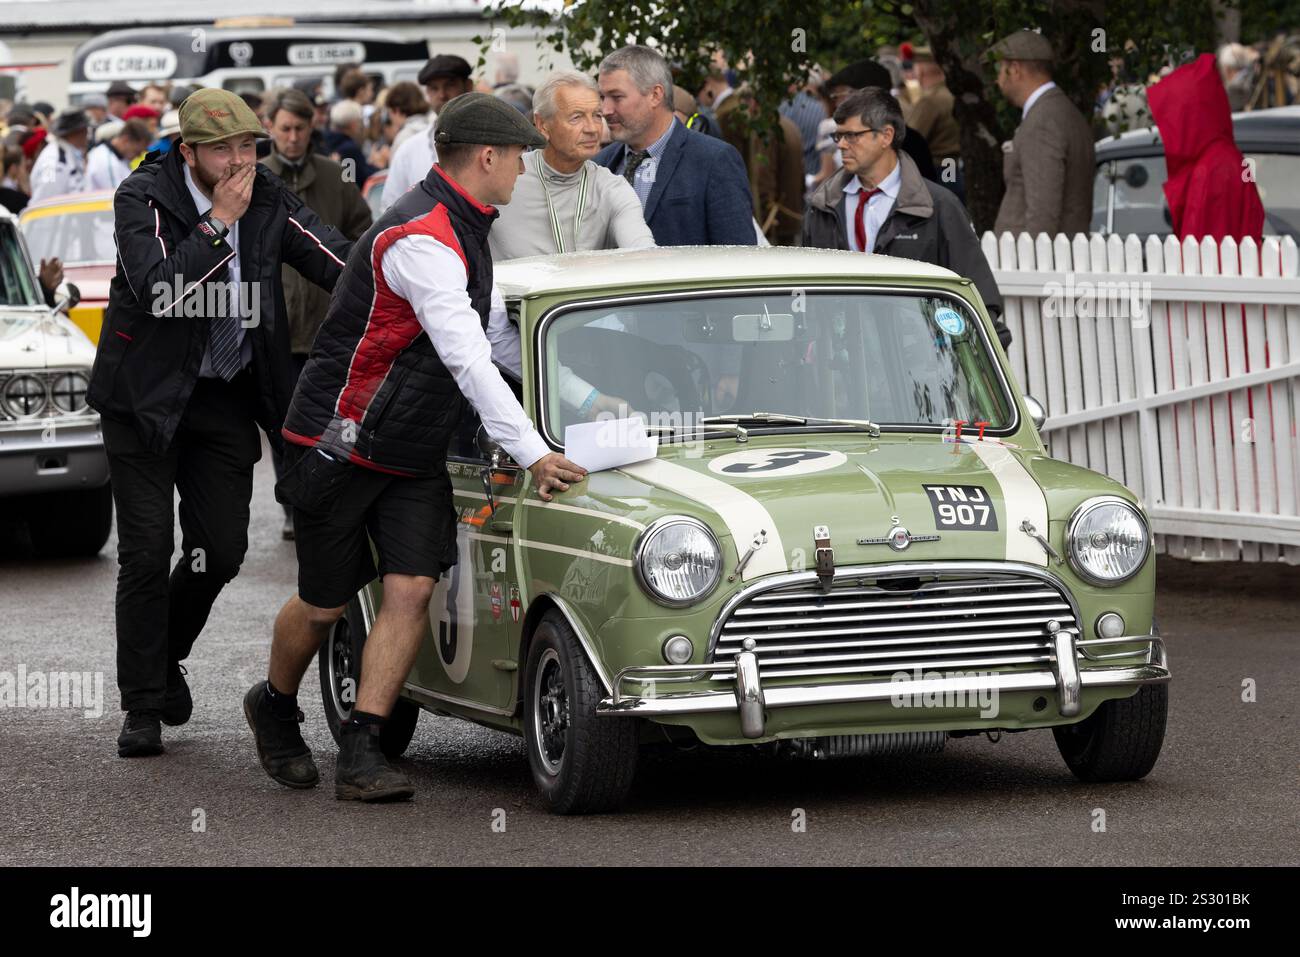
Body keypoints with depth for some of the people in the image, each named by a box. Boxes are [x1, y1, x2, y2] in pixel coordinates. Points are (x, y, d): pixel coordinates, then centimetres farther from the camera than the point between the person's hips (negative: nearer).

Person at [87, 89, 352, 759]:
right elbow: (157, 289, -27)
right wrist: (218, 222, -27)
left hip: (226, 397, 4)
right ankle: (142, 706, 7)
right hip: (146, 395, -3)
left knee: (222, 549, 3)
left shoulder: (269, 203, -3)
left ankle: (165, 654, 31)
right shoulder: (142, 200, -13)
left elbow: (344, 263, -13)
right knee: (146, 553, -3)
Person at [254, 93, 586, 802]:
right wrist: (531, 454, -29)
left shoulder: (462, 232, 10)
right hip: (342, 445, -8)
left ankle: (360, 756, -9)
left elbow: (499, 334, 23)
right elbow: (468, 361, -28)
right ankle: (274, 707, 33)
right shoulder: (420, 238, -22)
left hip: (415, 456, 8)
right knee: (323, 604, 5)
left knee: (411, 589, -8)